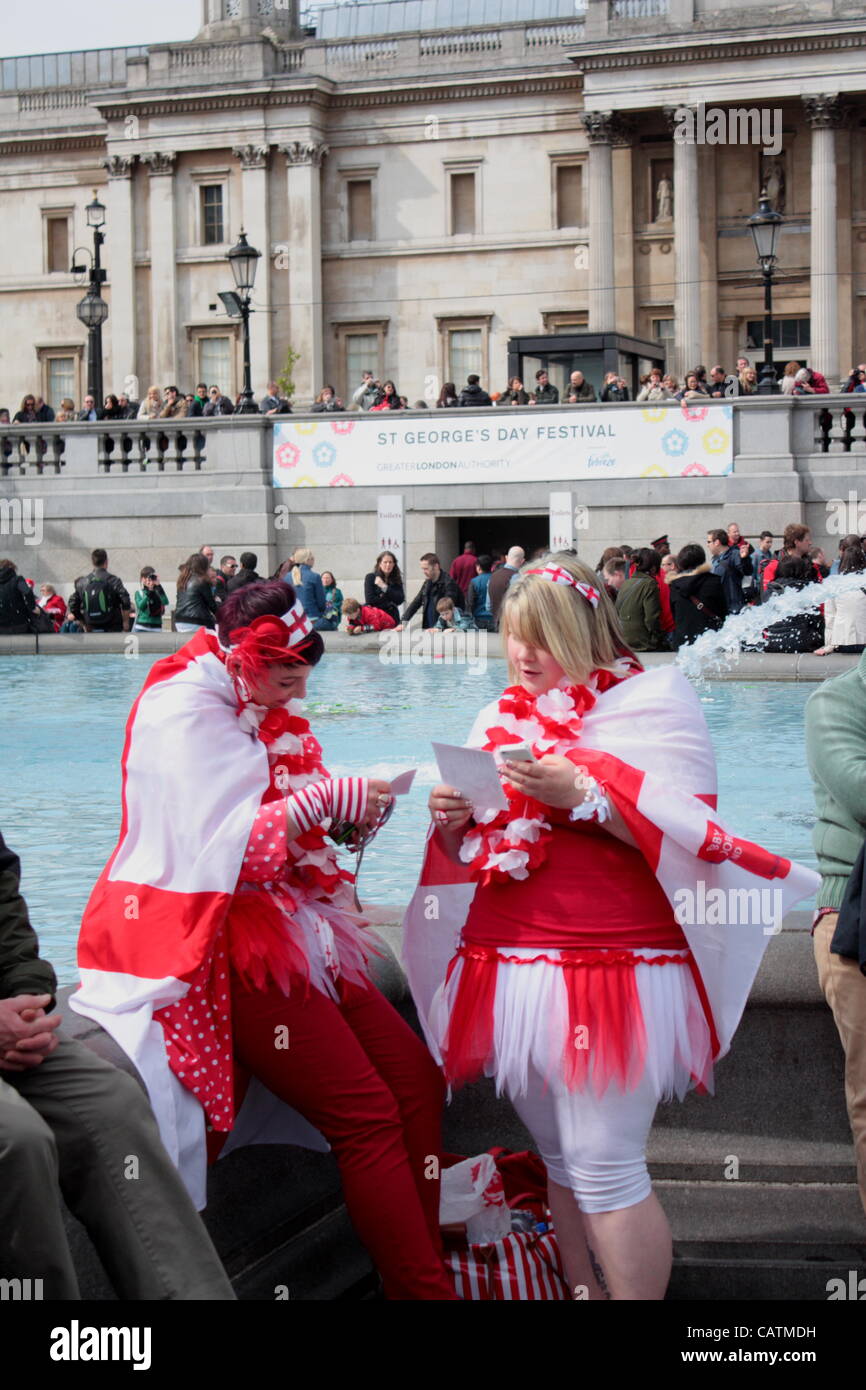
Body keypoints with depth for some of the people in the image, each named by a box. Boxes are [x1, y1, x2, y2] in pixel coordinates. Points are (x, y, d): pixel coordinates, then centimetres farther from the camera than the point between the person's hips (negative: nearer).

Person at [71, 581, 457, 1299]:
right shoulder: (186, 713, -11)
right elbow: (222, 848, -21)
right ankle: (424, 1287, -8)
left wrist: (345, 815, 3)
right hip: (234, 947, -9)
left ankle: (421, 1274, 6)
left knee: (417, 1080, 0)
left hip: (293, 931, 9)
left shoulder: (263, 713, 16)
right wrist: (328, 798, -20)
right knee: (368, 1113, -14)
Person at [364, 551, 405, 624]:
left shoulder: (397, 579, 7)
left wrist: (385, 587, -11)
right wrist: (389, 602, -4)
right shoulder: (370, 578, -1)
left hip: (392, 618, 3)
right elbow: (370, 600, -9)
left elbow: (400, 599, -6)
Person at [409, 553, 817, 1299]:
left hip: (614, 969, -5)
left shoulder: (653, 697, 0)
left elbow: (692, 833, -11)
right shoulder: (504, 715, 16)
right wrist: (452, 820, 0)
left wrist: (583, 792, -21)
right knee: (561, 1163, 9)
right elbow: (479, 847, 22)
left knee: (605, 1170, -7)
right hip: (512, 963, 6)